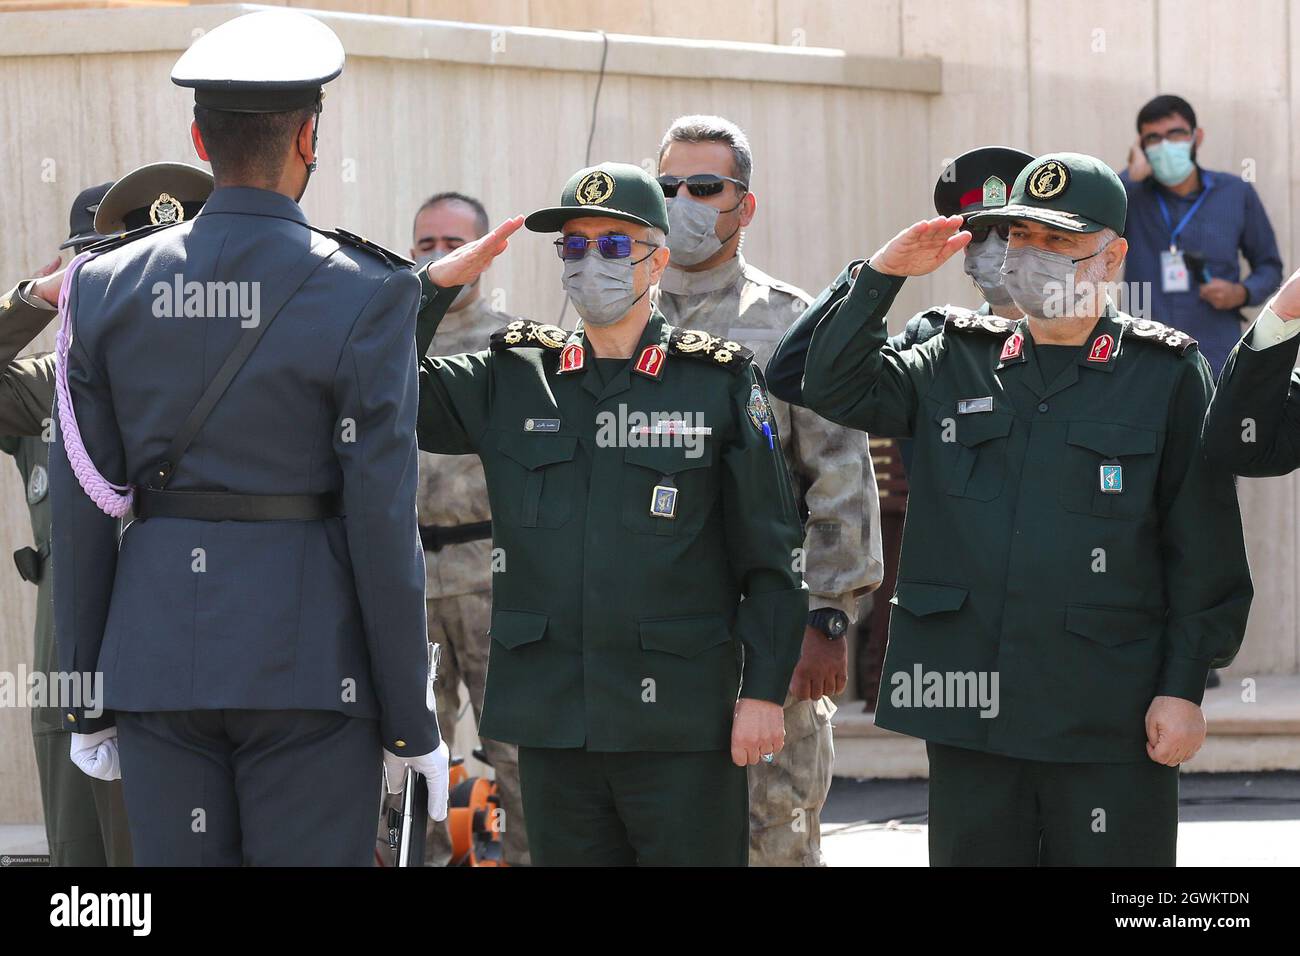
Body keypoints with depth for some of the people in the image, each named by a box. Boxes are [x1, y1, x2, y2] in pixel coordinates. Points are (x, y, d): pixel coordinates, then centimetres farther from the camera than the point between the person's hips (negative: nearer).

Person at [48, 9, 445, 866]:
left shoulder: (107, 288, 2)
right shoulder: (363, 296, -8)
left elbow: (81, 512, 4)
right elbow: (383, 521, -10)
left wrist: (86, 697, 11)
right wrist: (411, 720, -2)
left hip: (159, 656, 4)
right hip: (308, 662, -3)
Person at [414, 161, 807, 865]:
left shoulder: (720, 381, 1)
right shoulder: (513, 378, 10)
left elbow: (769, 555, 1)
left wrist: (764, 691, -5)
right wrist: (438, 281, -3)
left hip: (683, 725, -3)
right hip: (553, 721, 3)